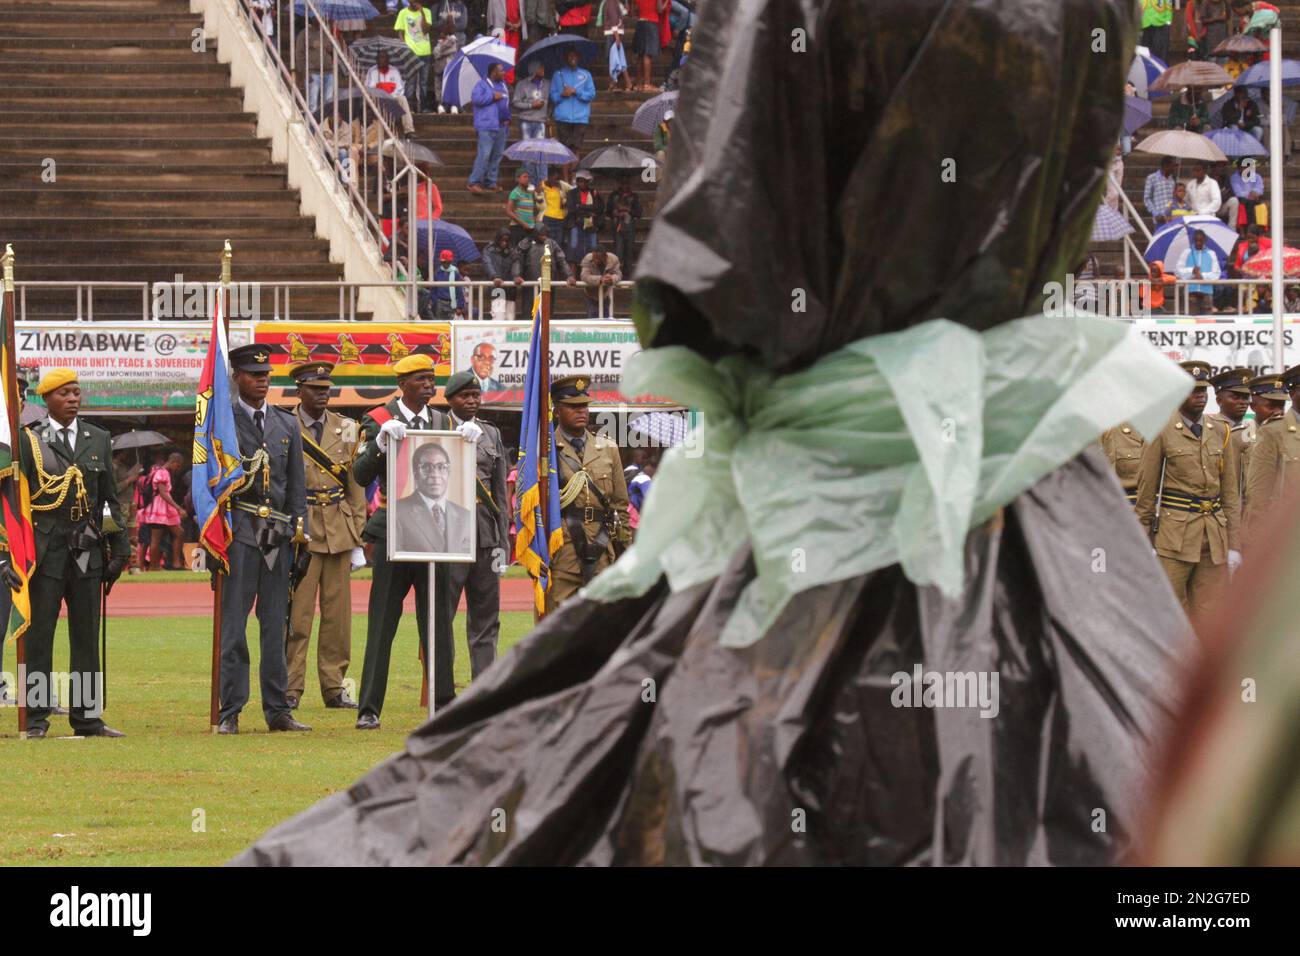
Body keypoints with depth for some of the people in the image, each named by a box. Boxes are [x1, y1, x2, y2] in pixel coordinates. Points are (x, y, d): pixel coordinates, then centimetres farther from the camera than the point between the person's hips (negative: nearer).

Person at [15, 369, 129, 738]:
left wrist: (118, 548, 9)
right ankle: (36, 718, 3)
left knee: (86, 637, 5)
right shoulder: (28, 441, 2)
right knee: (38, 636, -2)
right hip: (45, 551, -3)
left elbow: (110, 498, 16)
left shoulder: (98, 439, 13)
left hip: (88, 551, 3)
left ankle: (87, 717, 10)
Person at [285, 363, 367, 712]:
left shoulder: (346, 429, 10)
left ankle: (334, 686, 12)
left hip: (339, 532, 4)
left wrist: (358, 540, 8)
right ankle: (290, 689, -1)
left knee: (338, 613, 5)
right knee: (296, 614, -5)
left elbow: (356, 486, 11)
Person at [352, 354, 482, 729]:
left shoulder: (443, 422, 11)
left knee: (438, 621, 6)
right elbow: (361, 475, -9)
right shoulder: (379, 421, -1)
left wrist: (468, 441, -11)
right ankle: (369, 709, -1)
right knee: (382, 624, -2)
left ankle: (444, 702, 12)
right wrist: (381, 441, -25)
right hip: (393, 531, -4)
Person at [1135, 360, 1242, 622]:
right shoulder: (1162, 433, -2)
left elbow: (1231, 493, 12)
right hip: (1175, 533, -4)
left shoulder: (1221, 433, 11)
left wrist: (1234, 544, 7)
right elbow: (1146, 489, 0)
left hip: (1214, 537, 4)